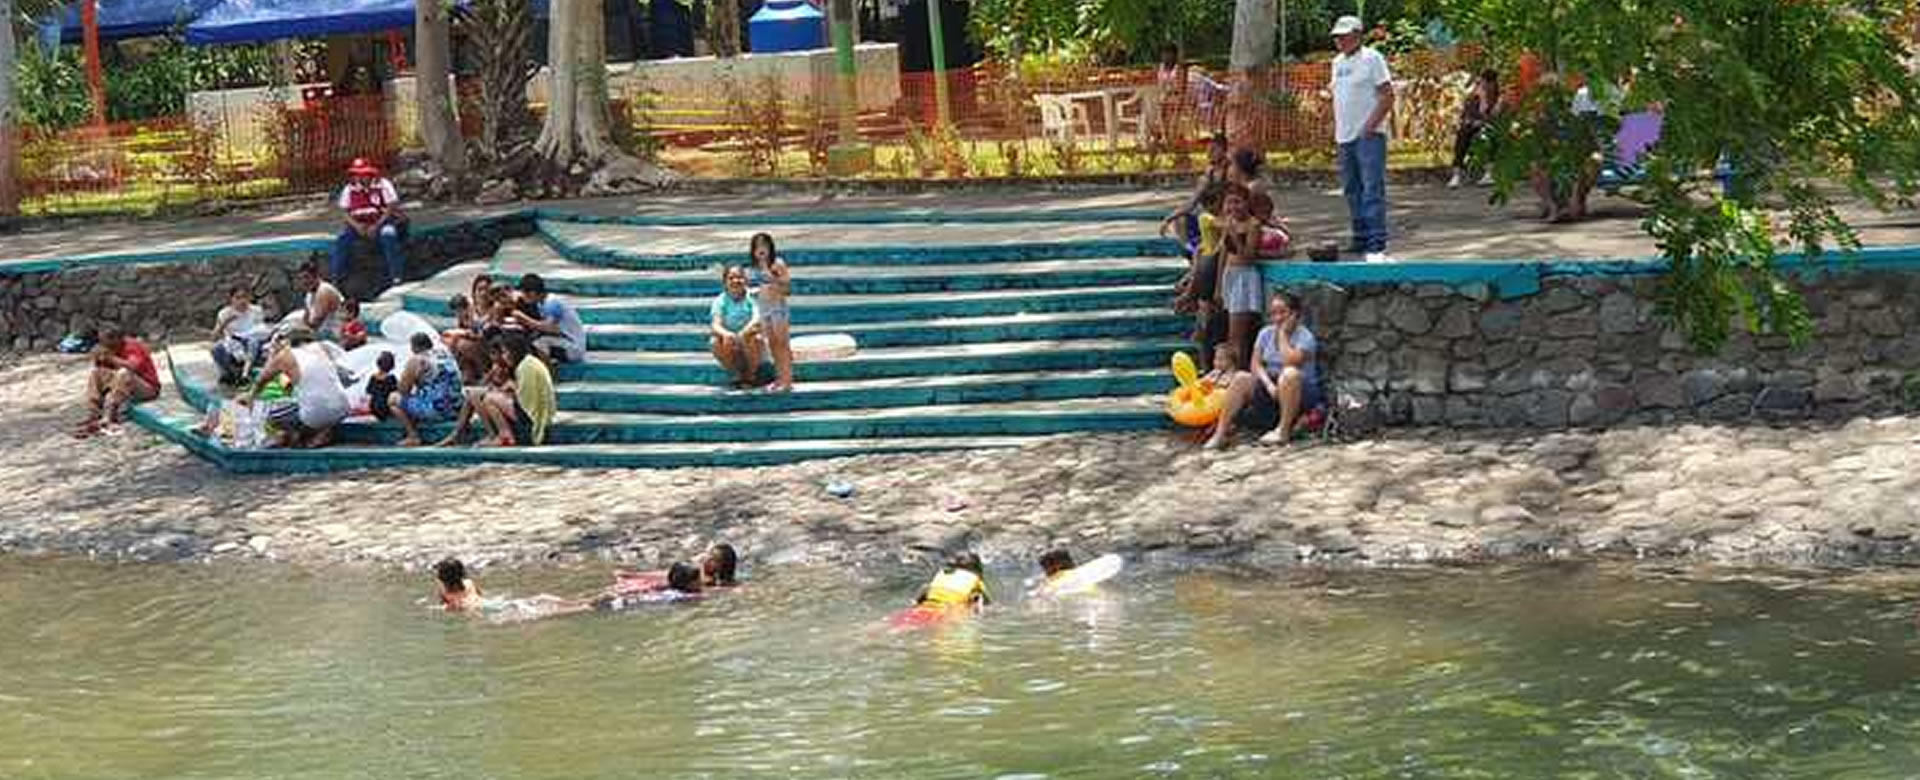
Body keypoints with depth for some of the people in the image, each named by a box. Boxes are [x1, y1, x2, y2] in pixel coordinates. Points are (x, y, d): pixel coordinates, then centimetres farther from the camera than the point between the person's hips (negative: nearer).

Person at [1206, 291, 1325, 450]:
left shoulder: (1305, 337, -10)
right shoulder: (1266, 334, 8)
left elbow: (1291, 362, -26)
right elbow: (1255, 364, 2)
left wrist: (1283, 334, -15)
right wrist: (1269, 384, -16)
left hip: (1302, 393, -5)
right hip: (1270, 387, 5)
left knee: (1290, 373, -37)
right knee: (1241, 379, -19)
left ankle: (1284, 430, -33)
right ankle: (1221, 433, -23)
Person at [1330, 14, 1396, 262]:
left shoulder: (1371, 59, -6)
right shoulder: (1338, 62, 16)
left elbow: (1388, 96, -10)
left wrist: (1371, 125, -17)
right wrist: (1337, 129, 13)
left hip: (1369, 135, -8)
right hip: (1345, 136, 8)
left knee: (1372, 189, -13)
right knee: (1352, 190, 12)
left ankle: (1376, 245, -17)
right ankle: (1361, 240, 21)